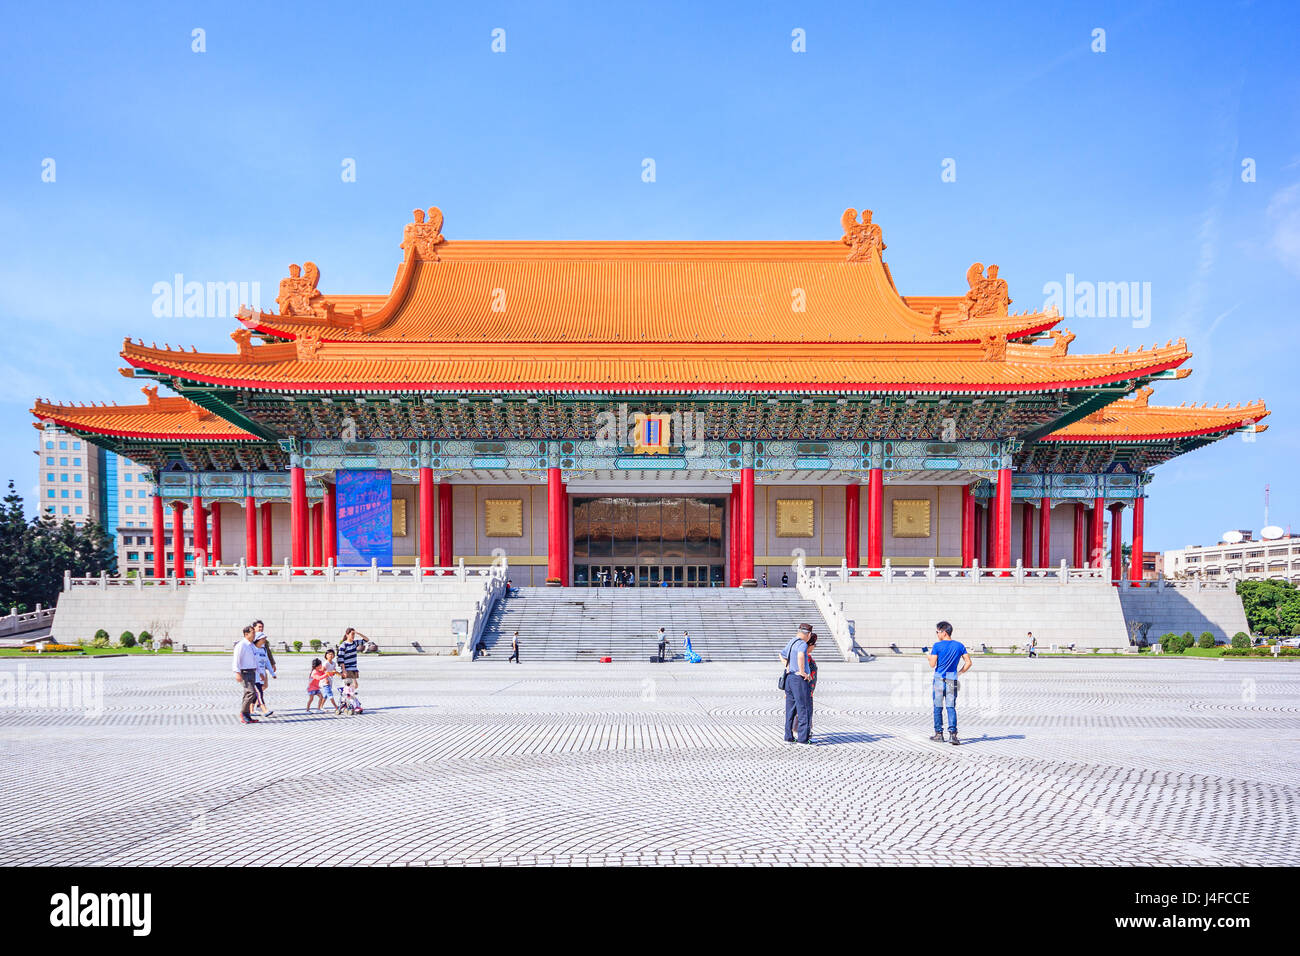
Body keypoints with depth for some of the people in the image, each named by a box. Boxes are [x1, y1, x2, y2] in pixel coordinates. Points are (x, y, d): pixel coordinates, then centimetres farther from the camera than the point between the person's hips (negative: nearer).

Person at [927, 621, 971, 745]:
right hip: (952, 680, 2)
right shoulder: (959, 646, 4)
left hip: (939, 679, -2)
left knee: (938, 708, 8)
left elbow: (932, 664, -9)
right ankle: (952, 734, -12)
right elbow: (968, 662, 2)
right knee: (951, 708, 1)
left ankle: (938, 734, 13)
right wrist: (959, 673, 15)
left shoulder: (937, 646, -7)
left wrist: (929, 658, 13)